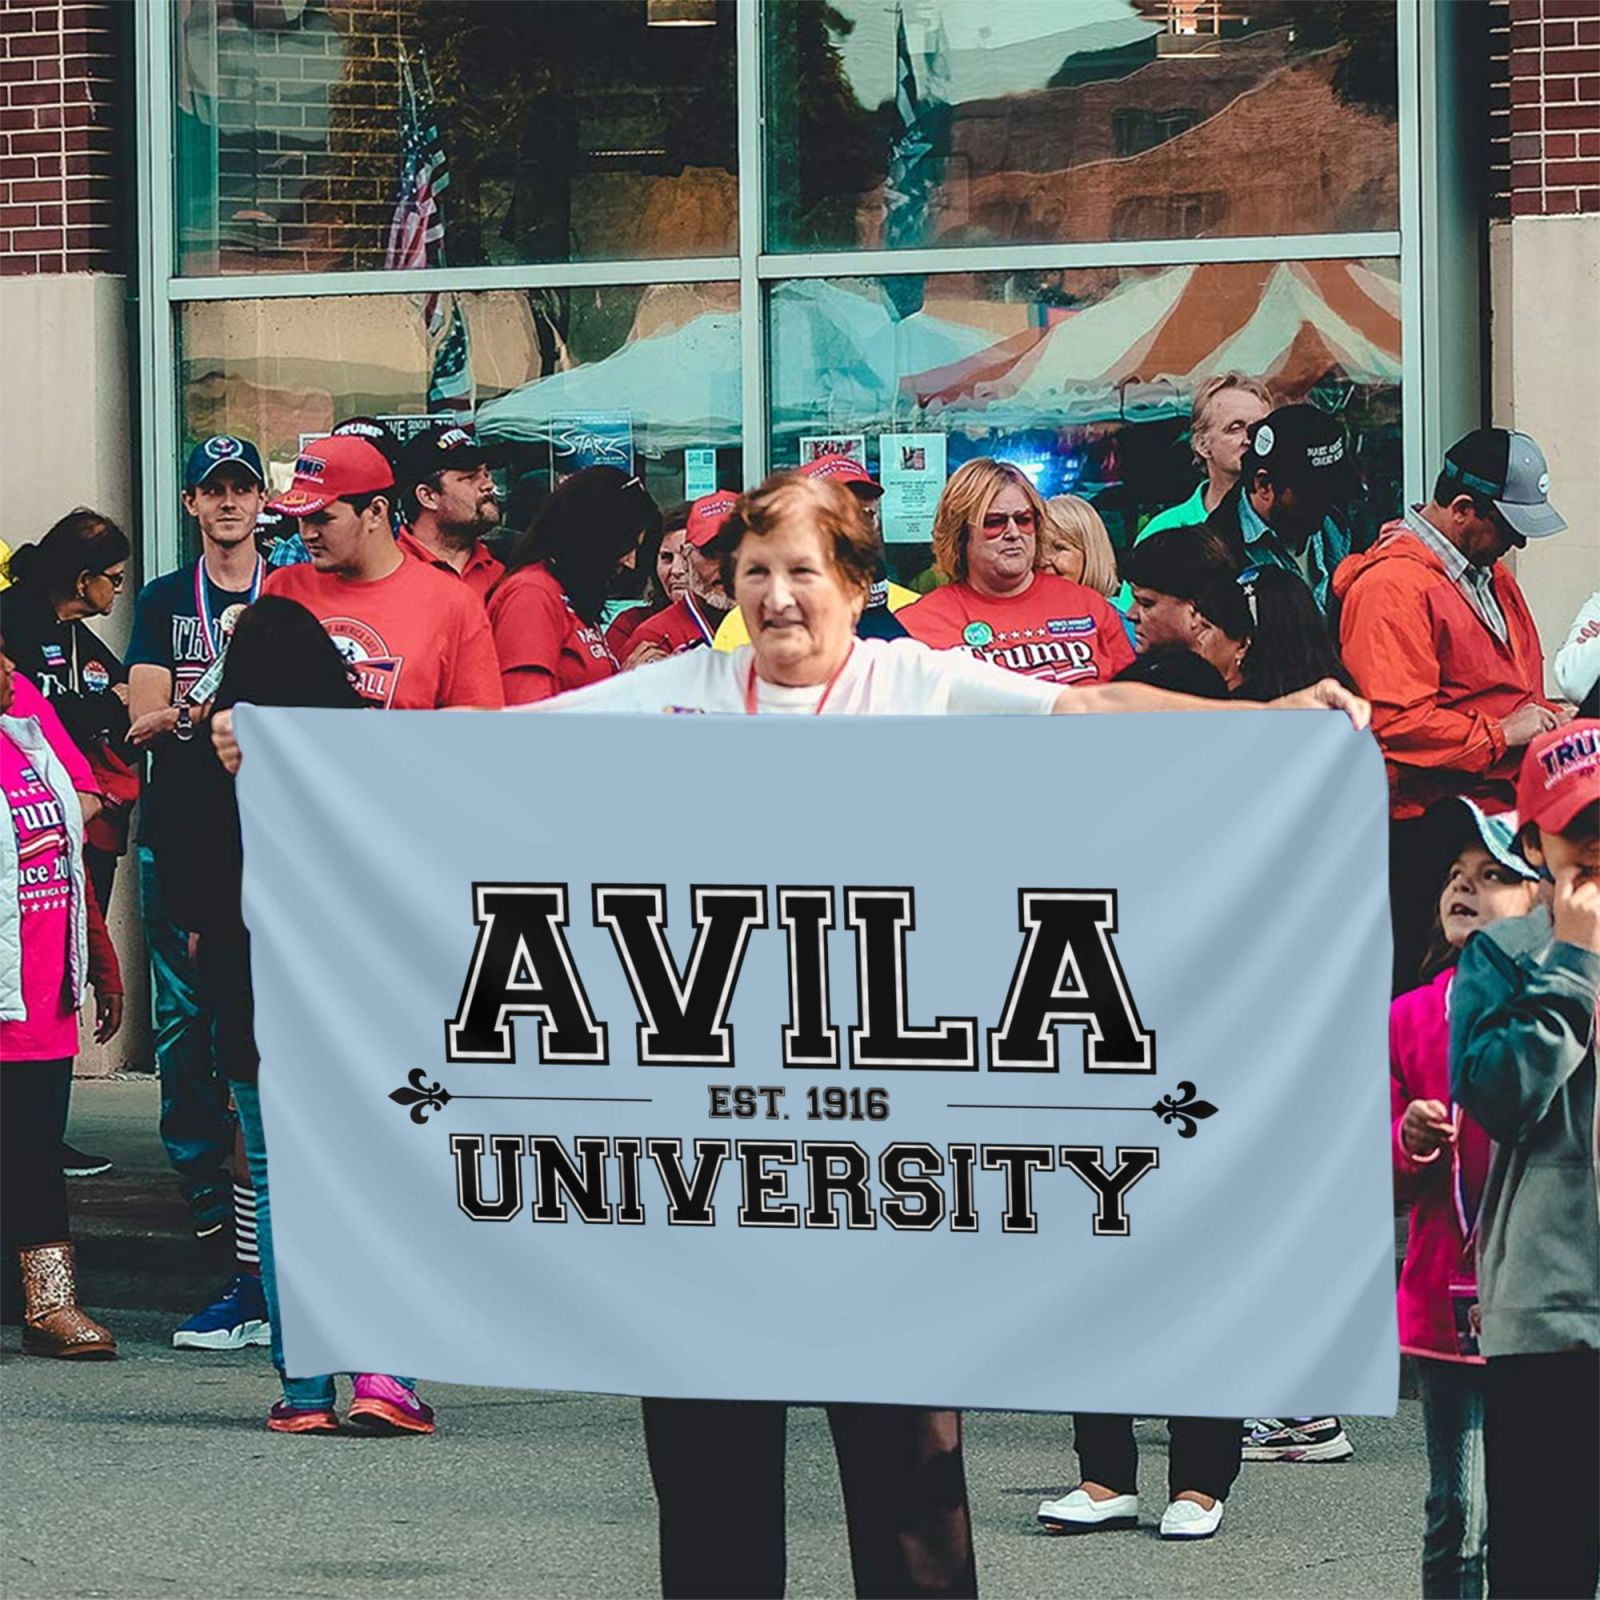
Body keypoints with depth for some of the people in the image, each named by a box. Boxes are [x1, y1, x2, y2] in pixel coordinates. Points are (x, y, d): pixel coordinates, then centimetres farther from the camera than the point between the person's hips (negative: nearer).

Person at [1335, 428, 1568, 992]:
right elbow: (1396, 721, -22)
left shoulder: (1491, 573, 19)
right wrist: (1499, 736, -14)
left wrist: (1544, 717, 12)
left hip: (1502, 813, 9)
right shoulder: (1392, 585, -13)